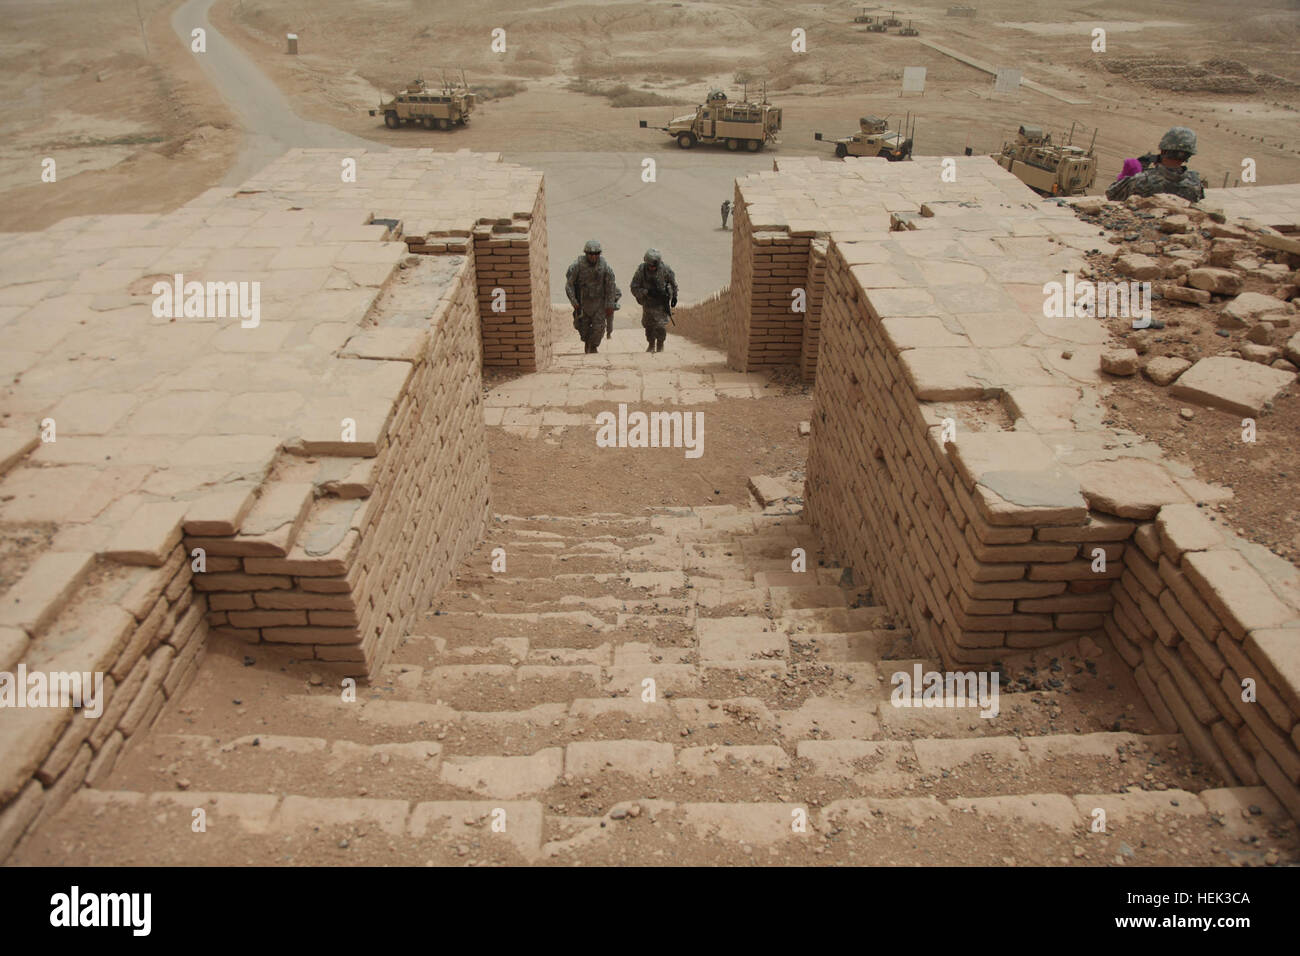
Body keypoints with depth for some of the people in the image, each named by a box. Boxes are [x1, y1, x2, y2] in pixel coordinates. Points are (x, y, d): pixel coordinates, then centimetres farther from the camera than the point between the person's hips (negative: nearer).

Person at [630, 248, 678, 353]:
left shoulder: (665, 268, -18)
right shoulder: (641, 270, -20)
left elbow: (673, 282, 2)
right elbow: (634, 289, -16)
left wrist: (674, 296, 10)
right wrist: (647, 292, -30)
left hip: (662, 301, -1)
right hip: (648, 302, 1)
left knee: (661, 326, -13)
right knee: (648, 325, 11)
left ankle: (660, 345, 11)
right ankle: (651, 345, 34)